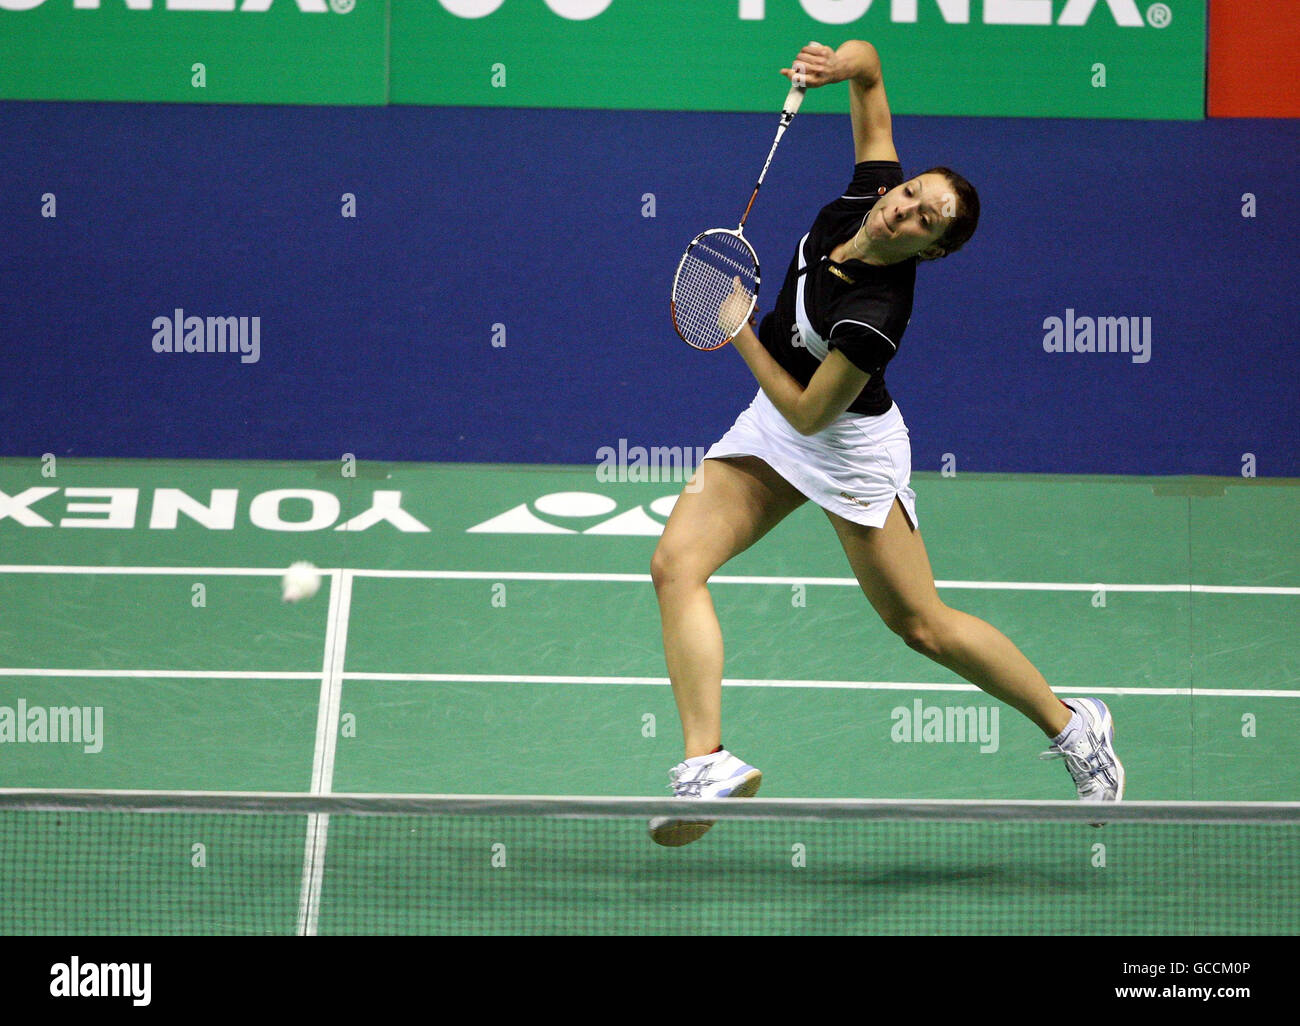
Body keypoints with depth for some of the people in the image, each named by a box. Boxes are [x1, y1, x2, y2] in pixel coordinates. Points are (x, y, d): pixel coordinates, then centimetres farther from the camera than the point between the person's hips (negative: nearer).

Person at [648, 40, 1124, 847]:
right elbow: (867, 62, -1)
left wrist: (739, 333, -21)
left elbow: (809, 413, -26)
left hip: (849, 444, -7)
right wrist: (837, 64, -23)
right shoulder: (866, 189, -14)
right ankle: (708, 762, -20)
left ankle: (1072, 727, 21)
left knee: (922, 623, 1)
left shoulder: (875, 315, -33)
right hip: (772, 425, 8)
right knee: (677, 563, -12)